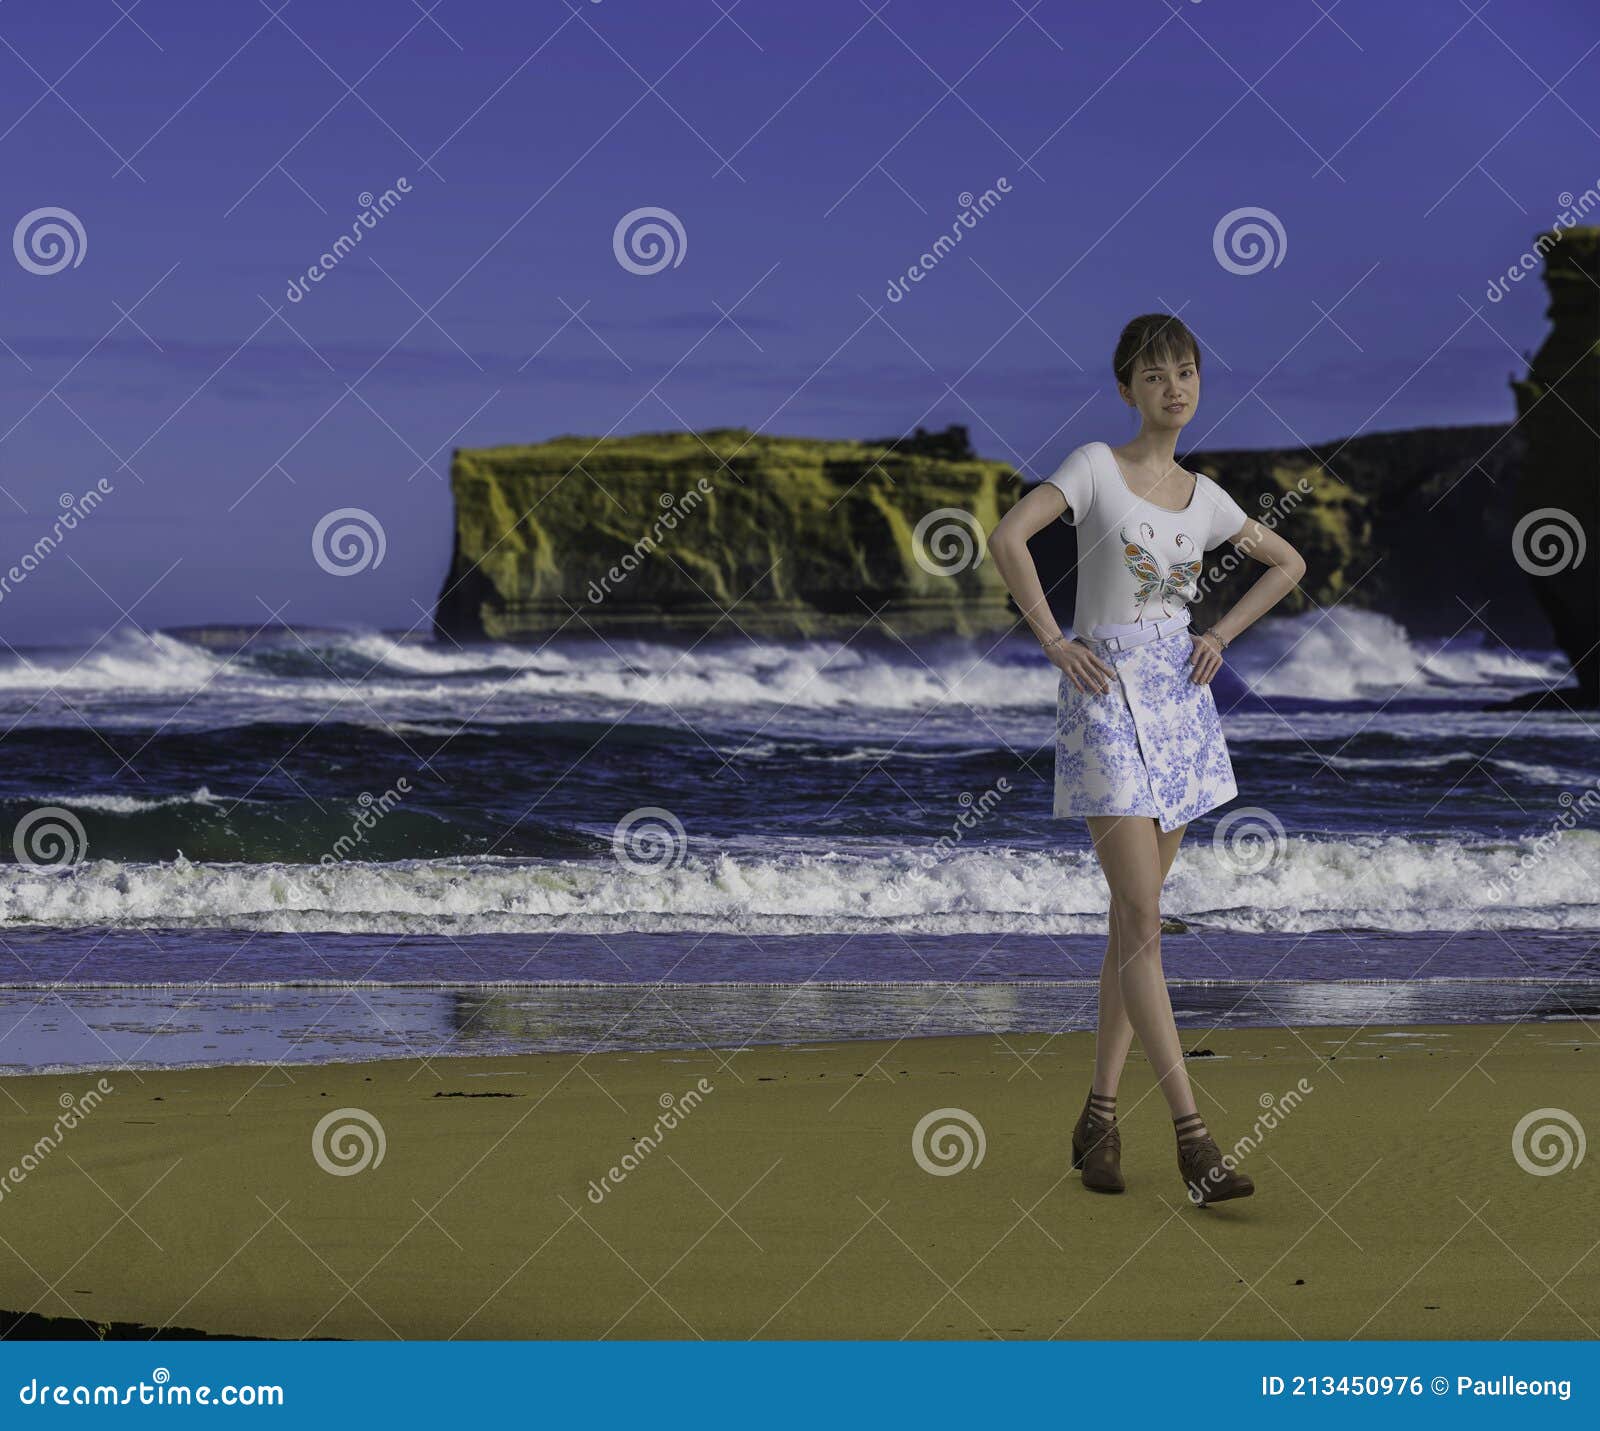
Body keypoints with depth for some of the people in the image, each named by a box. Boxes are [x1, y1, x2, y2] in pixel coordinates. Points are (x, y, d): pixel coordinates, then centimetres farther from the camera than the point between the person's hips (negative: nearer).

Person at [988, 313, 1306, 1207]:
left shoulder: (1204, 497, 10)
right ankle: (1193, 1136, -15)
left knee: (1135, 921, 8)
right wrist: (1054, 641, -15)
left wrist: (1222, 635, 11)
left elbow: (1288, 563, 24)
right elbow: (1009, 537, -17)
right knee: (1142, 923, -10)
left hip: (1179, 699, 6)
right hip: (1108, 696, -6)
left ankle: (1101, 1112, 17)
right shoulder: (1098, 467, -5)